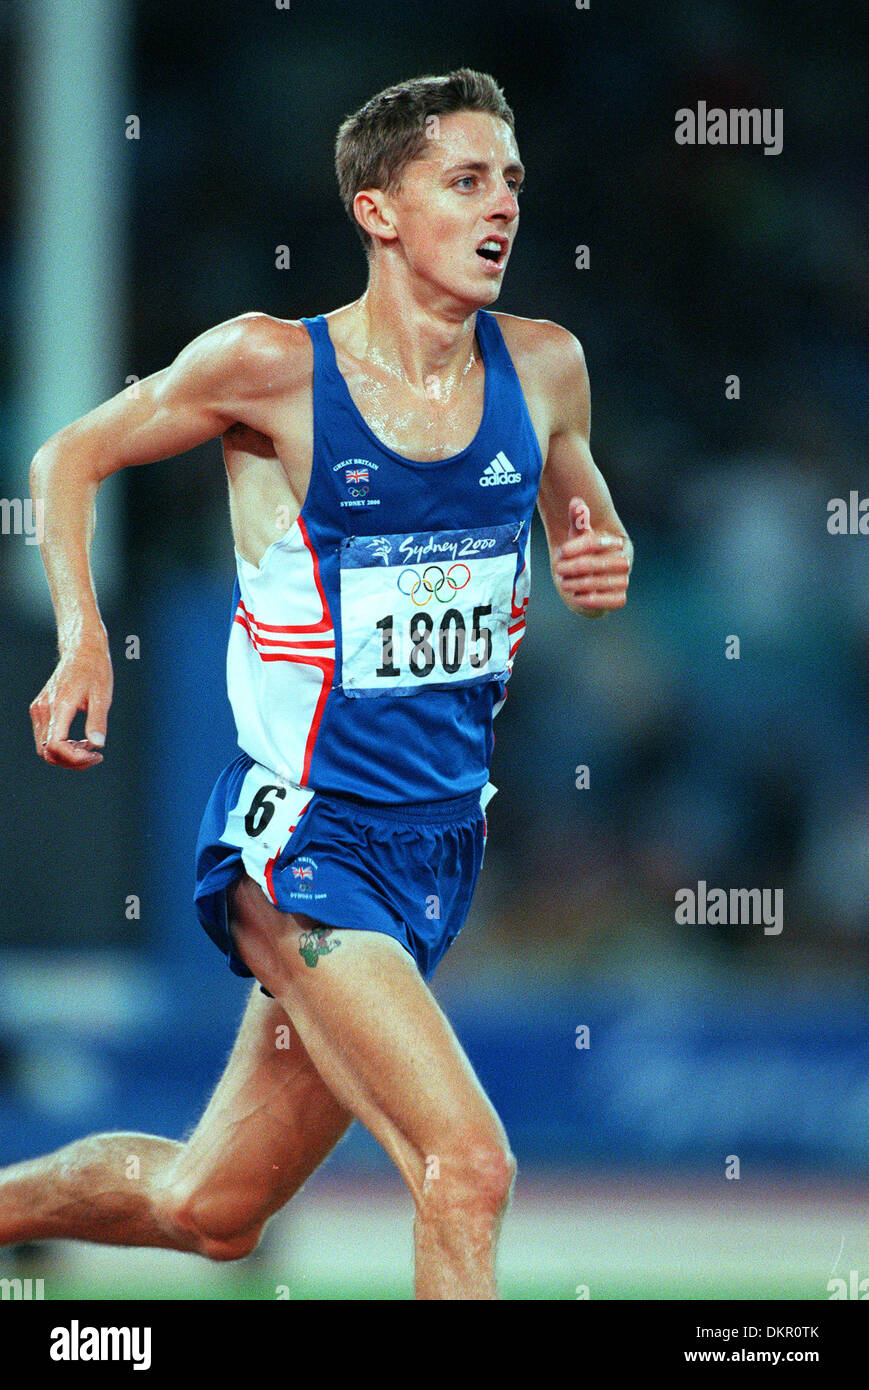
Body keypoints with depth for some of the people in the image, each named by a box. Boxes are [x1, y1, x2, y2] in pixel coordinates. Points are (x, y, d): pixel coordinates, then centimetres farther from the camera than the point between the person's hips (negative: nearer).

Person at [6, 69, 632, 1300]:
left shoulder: (544, 368, 3)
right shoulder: (271, 366, -10)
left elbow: (582, 524, 21)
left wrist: (603, 571, -3)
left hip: (444, 844, 6)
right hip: (302, 836, -6)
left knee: (209, 1210, 15)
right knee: (468, 1168, -23)